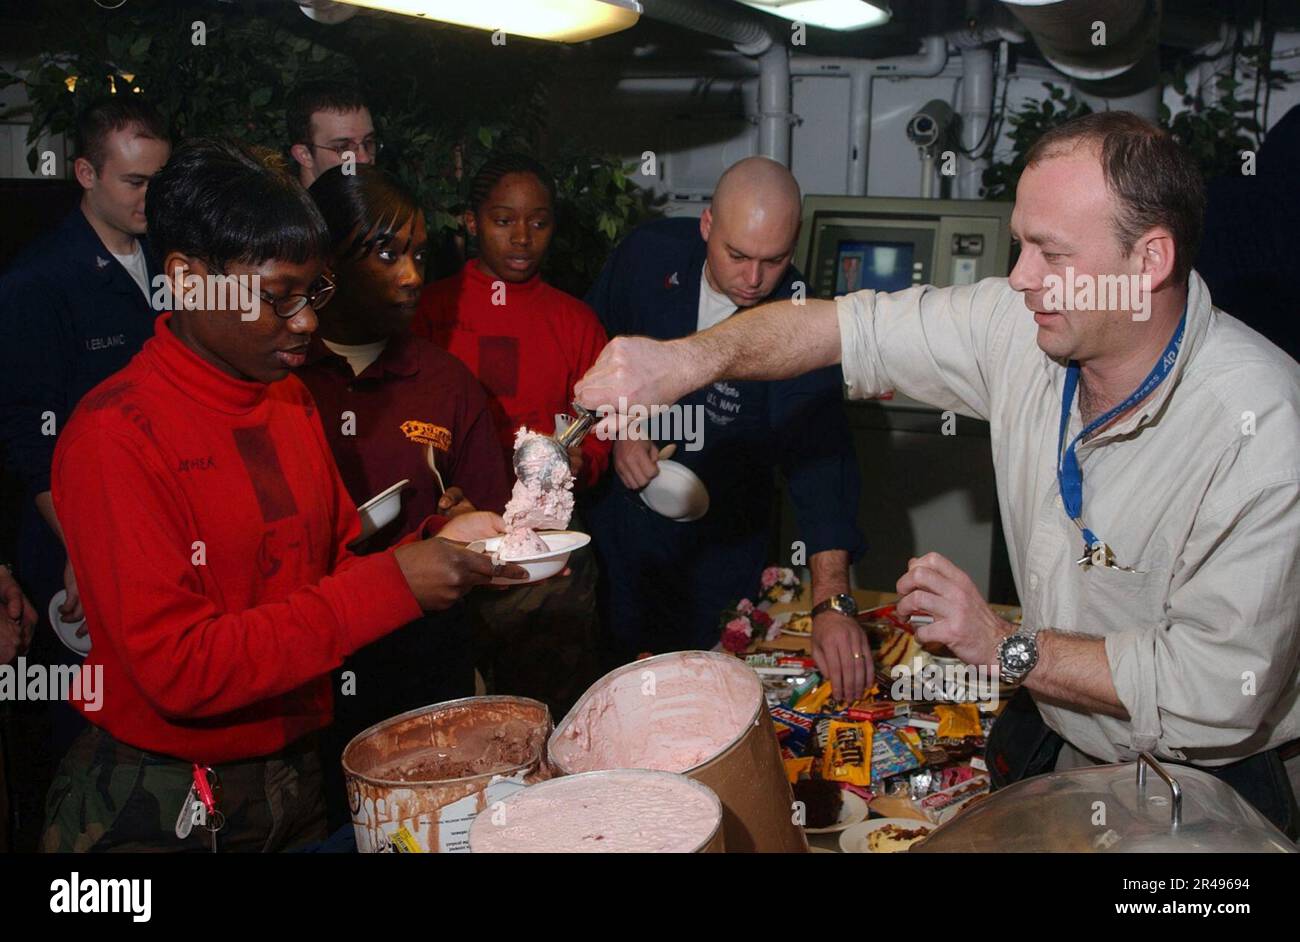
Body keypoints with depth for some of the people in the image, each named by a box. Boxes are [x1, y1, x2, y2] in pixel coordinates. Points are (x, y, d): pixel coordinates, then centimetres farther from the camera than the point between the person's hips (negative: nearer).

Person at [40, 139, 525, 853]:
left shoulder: (290, 399, 4)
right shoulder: (117, 436, -19)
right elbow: (178, 667, -24)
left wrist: (438, 545, -10)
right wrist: (391, 584, -26)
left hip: (298, 779, 7)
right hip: (162, 812, -7)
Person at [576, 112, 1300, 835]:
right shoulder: (1022, 327, -11)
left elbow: (1222, 687, -28)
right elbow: (854, 328, -3)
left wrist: (1008, 648, -23)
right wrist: (690, 358, -18)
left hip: (1202, 778, -4)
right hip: (1050, 736, 5)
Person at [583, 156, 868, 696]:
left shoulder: (798, 323, -21)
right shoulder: (648, 255, -13)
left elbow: (820, 456, -31)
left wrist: (831, 602, -41)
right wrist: (617, 427, -13)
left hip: (721, 549, -2)